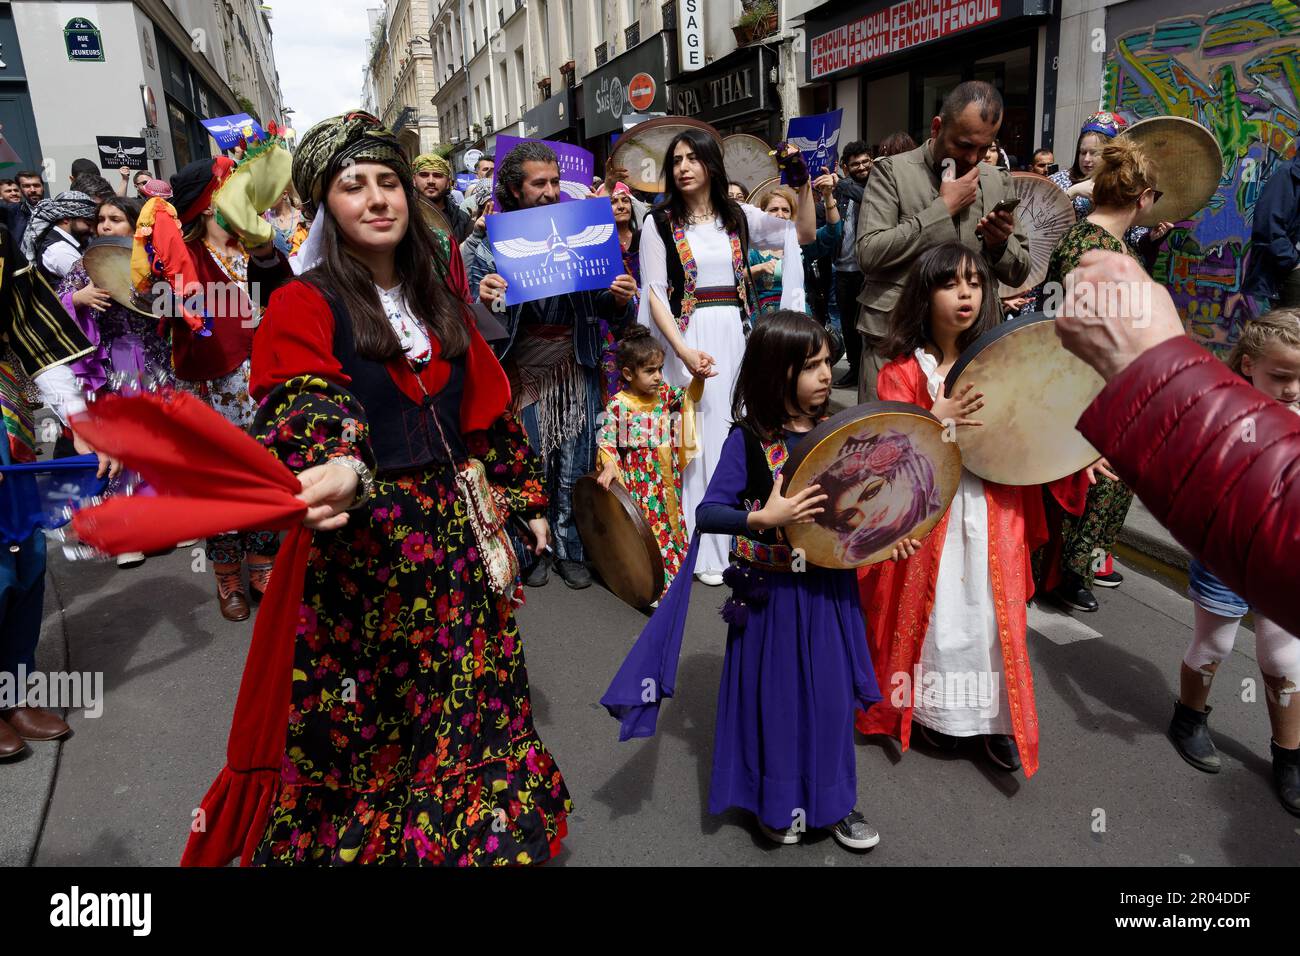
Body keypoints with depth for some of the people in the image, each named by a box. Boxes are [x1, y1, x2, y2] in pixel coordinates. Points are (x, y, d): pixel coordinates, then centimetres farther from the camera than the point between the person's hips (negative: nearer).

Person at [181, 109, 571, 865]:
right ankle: (356, 839, 32)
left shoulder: (439, 300, 10)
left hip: (453, 526, 6)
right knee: (363, 723, 7)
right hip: (359, 538, -5)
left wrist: (527, 496, 18)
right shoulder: (304, 306, -8)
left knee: (473, 701, 16)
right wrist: (341, 473, -46)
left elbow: (488, 408, 16)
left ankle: (478, 831, 37)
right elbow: (307, 413, -24)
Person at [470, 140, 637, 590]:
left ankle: (571, 550, 24)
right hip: (523, 374, -1)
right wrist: (483, 301, -28)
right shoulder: (494, 244, -3)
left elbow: (613, 317, 5)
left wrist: (621, 300, -18)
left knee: (574, 466, 7)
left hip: (576, 371, 2)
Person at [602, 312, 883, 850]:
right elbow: (707, 513, -18)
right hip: (771, 594, -3)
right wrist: (764, 518, -32)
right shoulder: (748, 439, -13)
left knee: (830, 692, 13)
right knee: (774, 693, 10)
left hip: (827, 589, 4)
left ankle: (833, 800, 34)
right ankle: (777, 801, 33)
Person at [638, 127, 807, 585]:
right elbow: (655, 293, -5)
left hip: (736, 333, 3)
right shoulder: (660, 223, 2)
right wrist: (683, 350, -17)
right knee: (699, 436, -4)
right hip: (689, 338, -3)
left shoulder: (738, 217, 10)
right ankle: (704, 548, 5)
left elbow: (803, 234, 11)